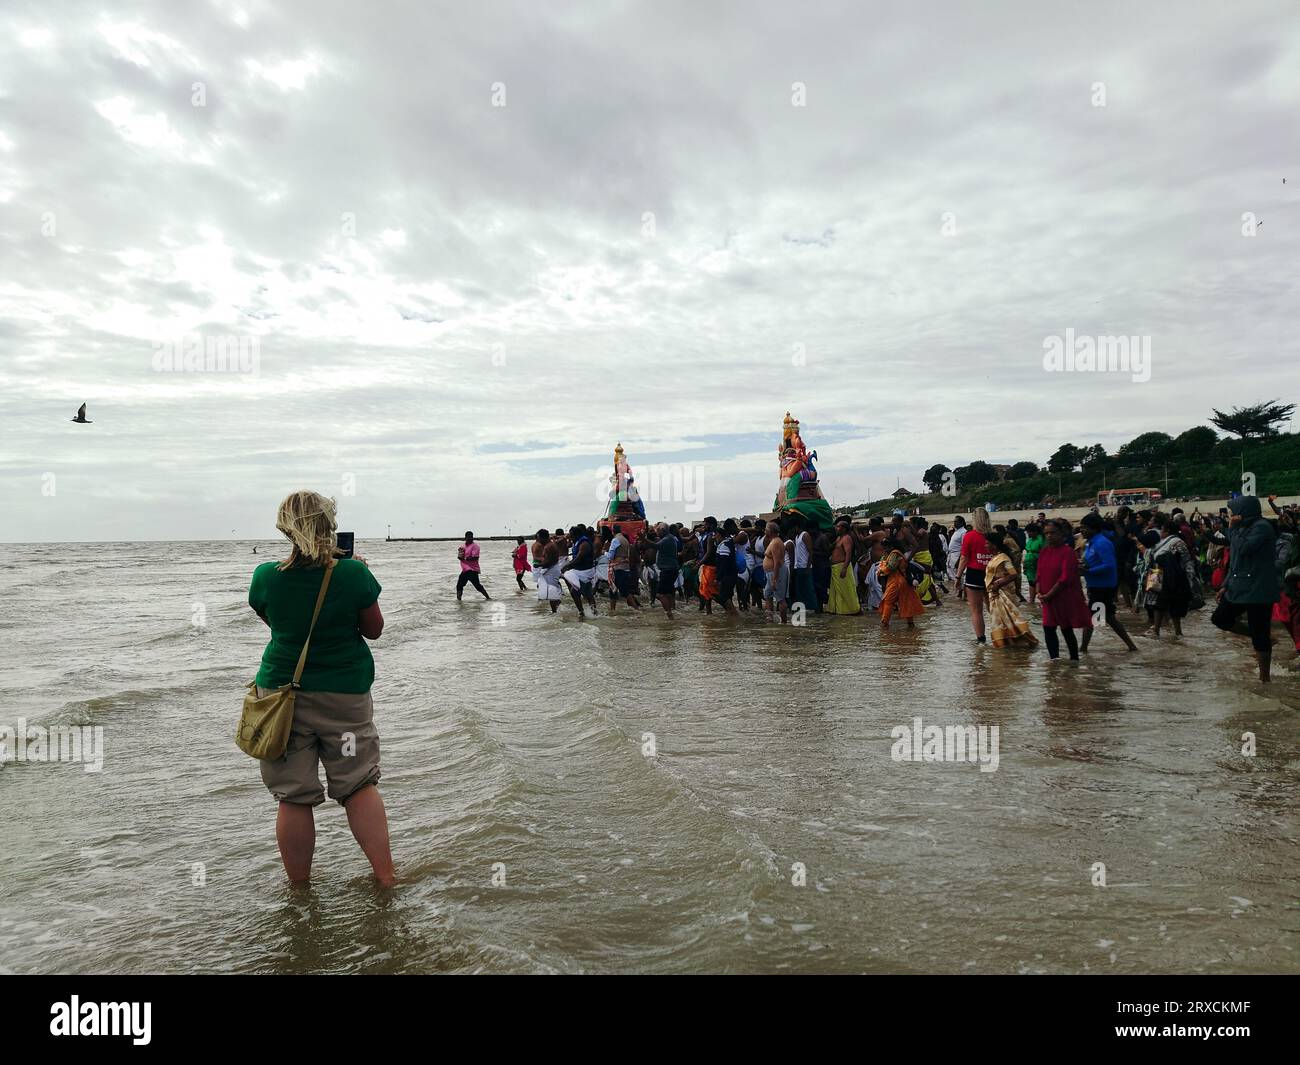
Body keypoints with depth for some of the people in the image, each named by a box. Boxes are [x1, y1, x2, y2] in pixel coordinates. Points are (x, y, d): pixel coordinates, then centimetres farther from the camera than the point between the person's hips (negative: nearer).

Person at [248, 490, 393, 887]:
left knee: (293, 797, 9)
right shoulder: (354, 574, -13)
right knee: (359, 785, 12)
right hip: (345, 693, -1)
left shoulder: (265, 576, -8)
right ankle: (386, 877, 13)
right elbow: (374, 629, 1)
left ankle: (298, 888, 21)